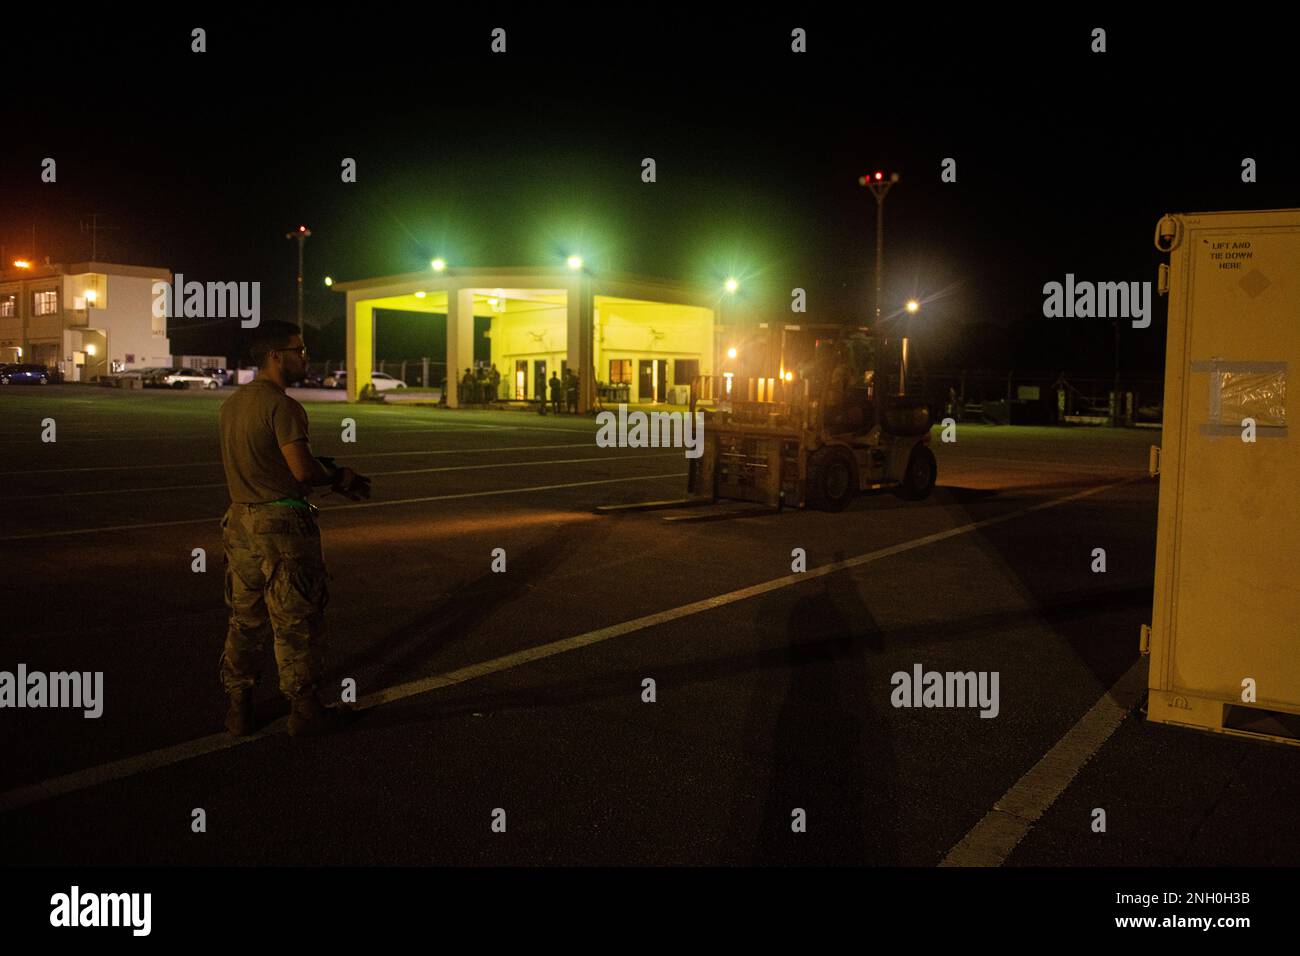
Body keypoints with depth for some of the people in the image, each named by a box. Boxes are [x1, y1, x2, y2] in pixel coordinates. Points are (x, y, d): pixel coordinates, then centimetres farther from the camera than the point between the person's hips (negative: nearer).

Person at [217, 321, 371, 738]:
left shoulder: (233, 402, 11)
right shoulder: (281, 406, -16)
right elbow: (303, 470, -24)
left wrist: (331, 472, 10)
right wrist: (338, 476, -4)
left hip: (241, 521, 8)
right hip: (281, 525, -8)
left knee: (245, 620, 16)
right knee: (296, 623, 3)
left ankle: (238, 709, 24)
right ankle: (304, 710, 13)